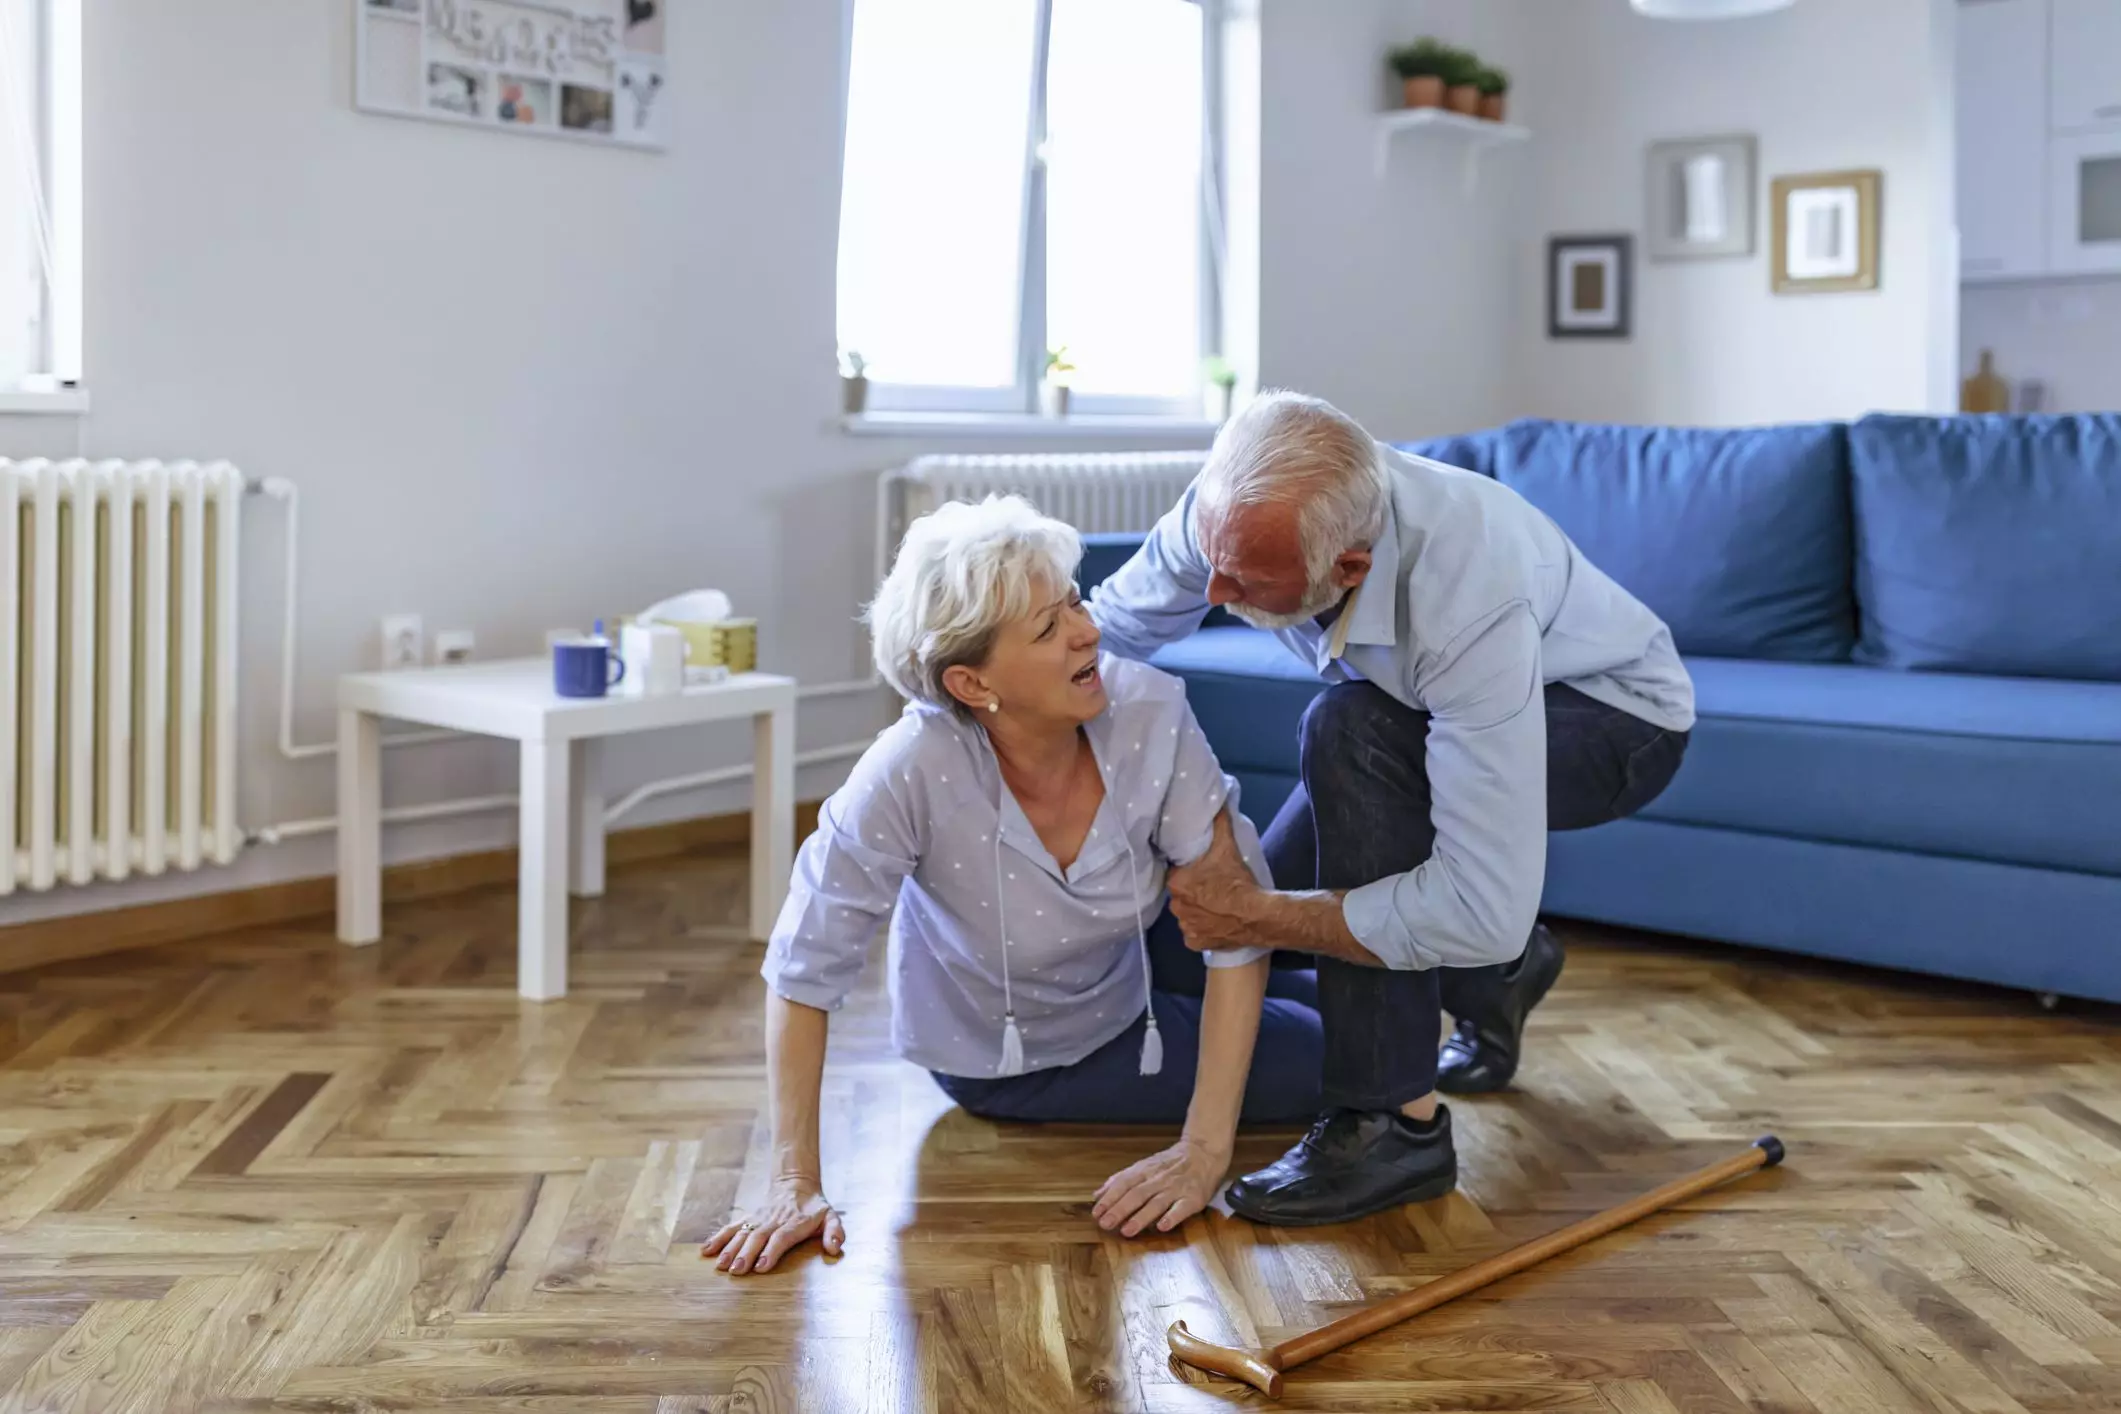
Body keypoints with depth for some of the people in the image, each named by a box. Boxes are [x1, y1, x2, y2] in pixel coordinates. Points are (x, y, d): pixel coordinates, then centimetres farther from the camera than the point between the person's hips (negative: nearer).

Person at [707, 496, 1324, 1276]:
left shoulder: (1149, 715, -30)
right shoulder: (915, 772, -37)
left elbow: (1235, 931, -25)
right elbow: (805, 969, -28)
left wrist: (1204, 1151, -27)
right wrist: (795, 1183, -28)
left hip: (1128, 983, 3)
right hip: (1002, 1058, -3)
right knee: (1322, 1071, -4)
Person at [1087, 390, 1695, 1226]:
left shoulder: (1467, 603, -44)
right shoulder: (1232, 512, -27)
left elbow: (1486, 911, -44)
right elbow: (1104, 634, -8)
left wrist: (1253, 918, -37)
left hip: (1614, 719, -7)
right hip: (1435, 716, 7)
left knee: (1350, 732, -35)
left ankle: (1395, 1123, -26)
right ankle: (1498, 978, 27)